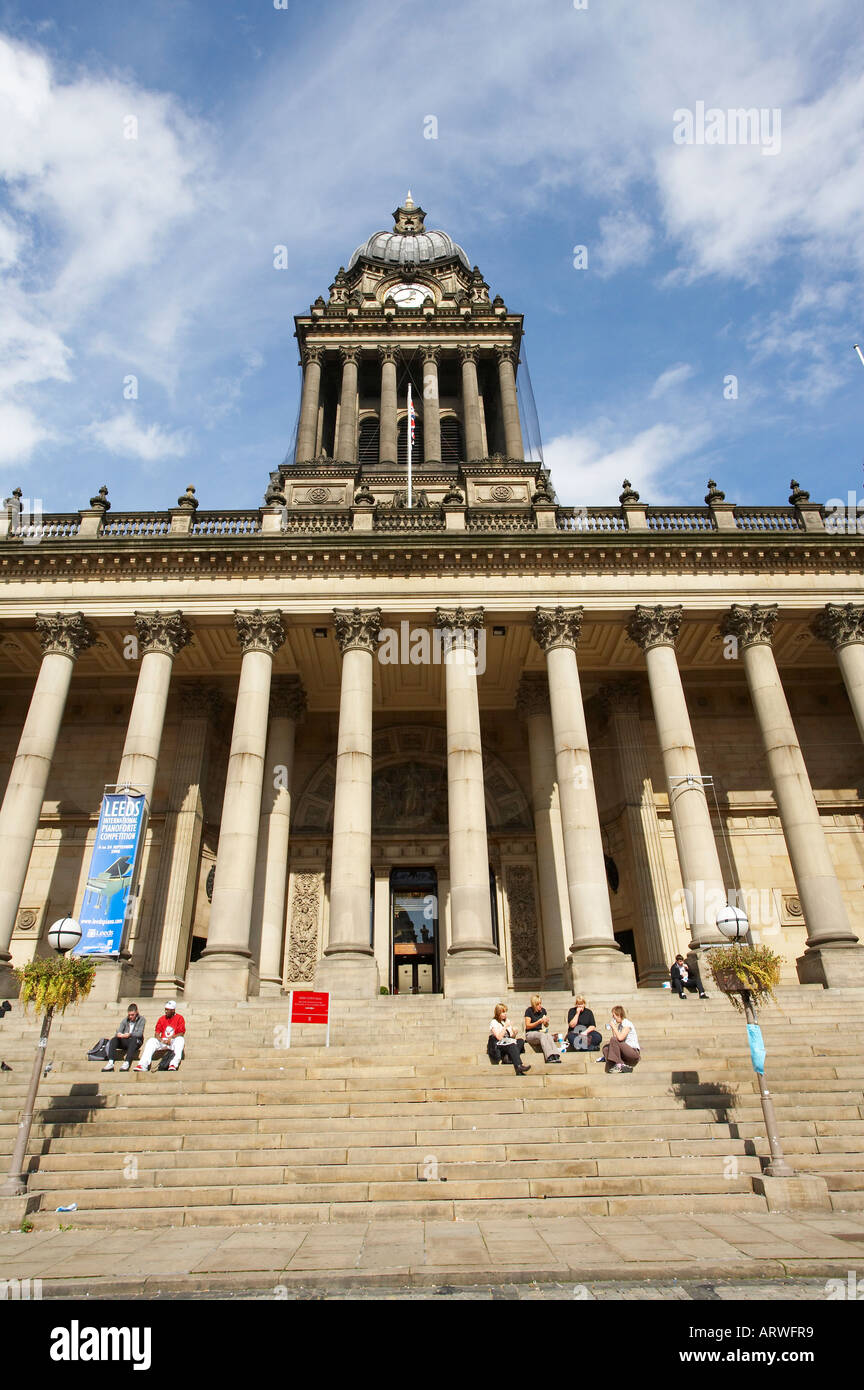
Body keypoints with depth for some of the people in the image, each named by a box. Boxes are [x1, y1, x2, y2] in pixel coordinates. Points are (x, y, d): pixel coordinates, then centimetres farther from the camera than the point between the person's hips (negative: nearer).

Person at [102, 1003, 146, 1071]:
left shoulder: (142, 1019, 2)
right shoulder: (125, 1020, 14)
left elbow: (140, 1033, -10)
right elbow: (118, 1031, 4)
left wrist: (130, 1034, -26)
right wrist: (119, 1034, -21)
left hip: (136, 1042, -4)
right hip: (125, 1041, 4)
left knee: (134, 1039, -38)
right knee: (114, 1040, -23)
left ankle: (127, 1063, -49)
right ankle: (111, 1063, -35)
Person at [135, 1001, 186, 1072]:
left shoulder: (179, 1018, -1)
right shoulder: (162, 1019, 11)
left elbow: (181, 1034, -8)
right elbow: (157, 1033, 6)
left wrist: (171, 1038, -22)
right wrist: (161, 1040, -14)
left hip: (174, 1041, -4)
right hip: (163, 1042, 4)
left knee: (180, 1039, -35)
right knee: (151, 1040, -20)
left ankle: (173, 1064, -47)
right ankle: (143, 1065, -32)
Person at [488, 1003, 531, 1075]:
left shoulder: (507, 1021, 18)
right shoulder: (494, 1022, -3)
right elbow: (499, 1037, -15)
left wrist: (514, 1033, -4)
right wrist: (505, 1026, -16)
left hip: (508, 1043, 7)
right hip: (498, 1046, -7)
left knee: (521, 1041, -21)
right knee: (512, 1045, -35)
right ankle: (518, 1066, -47)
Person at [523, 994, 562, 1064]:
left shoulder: (543, 1010, 8)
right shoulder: (529, 1011, -7)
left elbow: (546, 1026, 17)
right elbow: (527, 1026, -9)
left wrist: (546, 1022, -7)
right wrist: (538, 1022, -20)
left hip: (539, 1032, 4)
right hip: (530, 1034, -4)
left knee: (548, 1036, -31)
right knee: (543, 1035, -36)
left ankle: (556, 1055, -47)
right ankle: (549, 1056, -48)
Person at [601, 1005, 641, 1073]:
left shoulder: (627, 1023, -10)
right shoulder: (619, 1025, 17)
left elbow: (620, 1038, -23)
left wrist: (613, 1026, -12)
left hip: (634, 1052, -9)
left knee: (613, 1040, -24)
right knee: (606, 1049, -2)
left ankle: (619, 1064, -21)